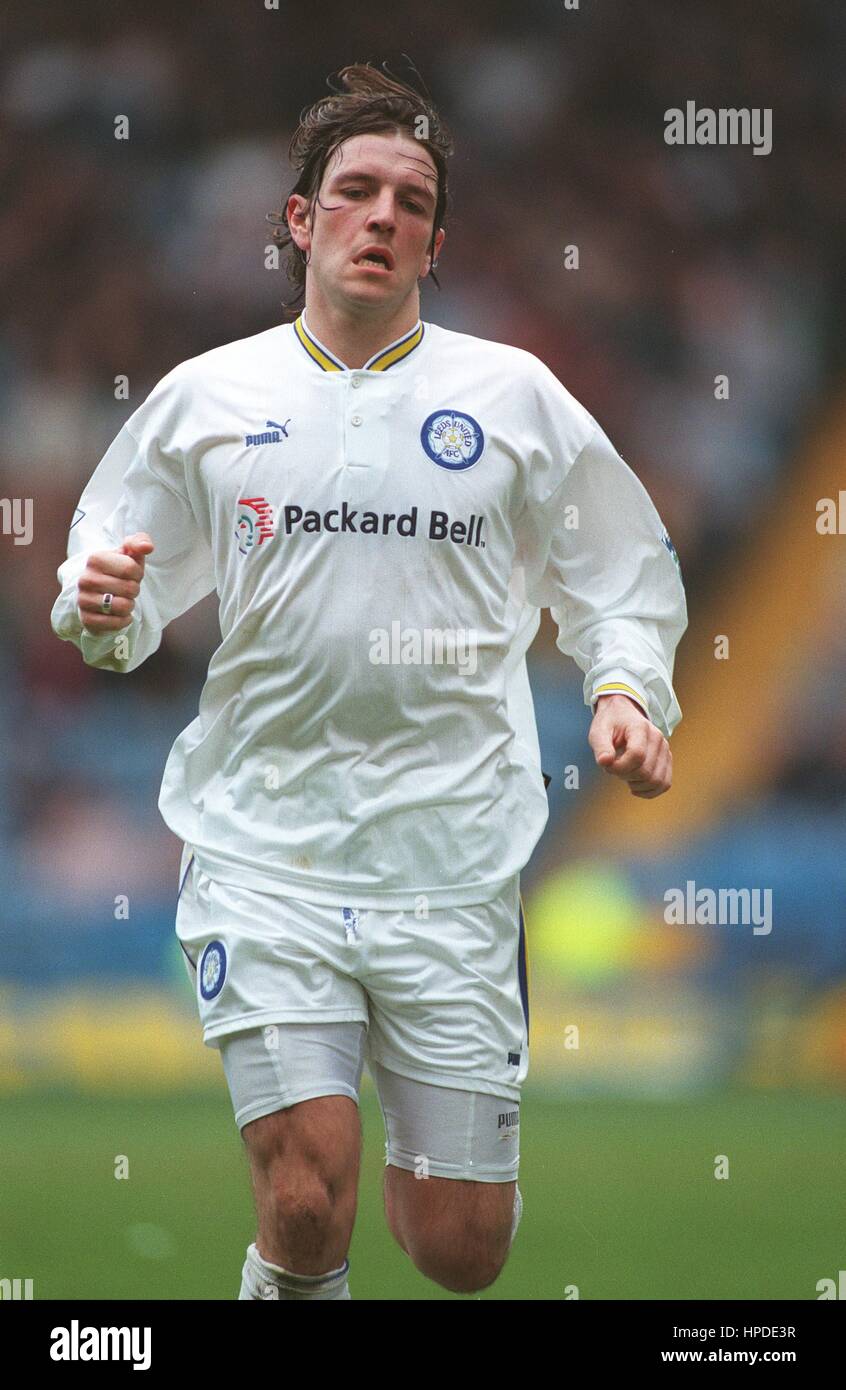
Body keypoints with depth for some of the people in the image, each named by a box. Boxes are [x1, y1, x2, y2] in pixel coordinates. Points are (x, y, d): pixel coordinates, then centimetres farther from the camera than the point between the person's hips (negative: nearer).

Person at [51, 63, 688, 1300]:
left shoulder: (513, 394, 6)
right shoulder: (208, 396, 6)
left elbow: (625, 578, 14)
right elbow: (128, 602, 12)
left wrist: (628, 689, -5)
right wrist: (101, 608, -10)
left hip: (453, 859, 1)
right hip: (264, 848, -1)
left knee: (460, 1246, 2)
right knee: (307, 1207, -17)